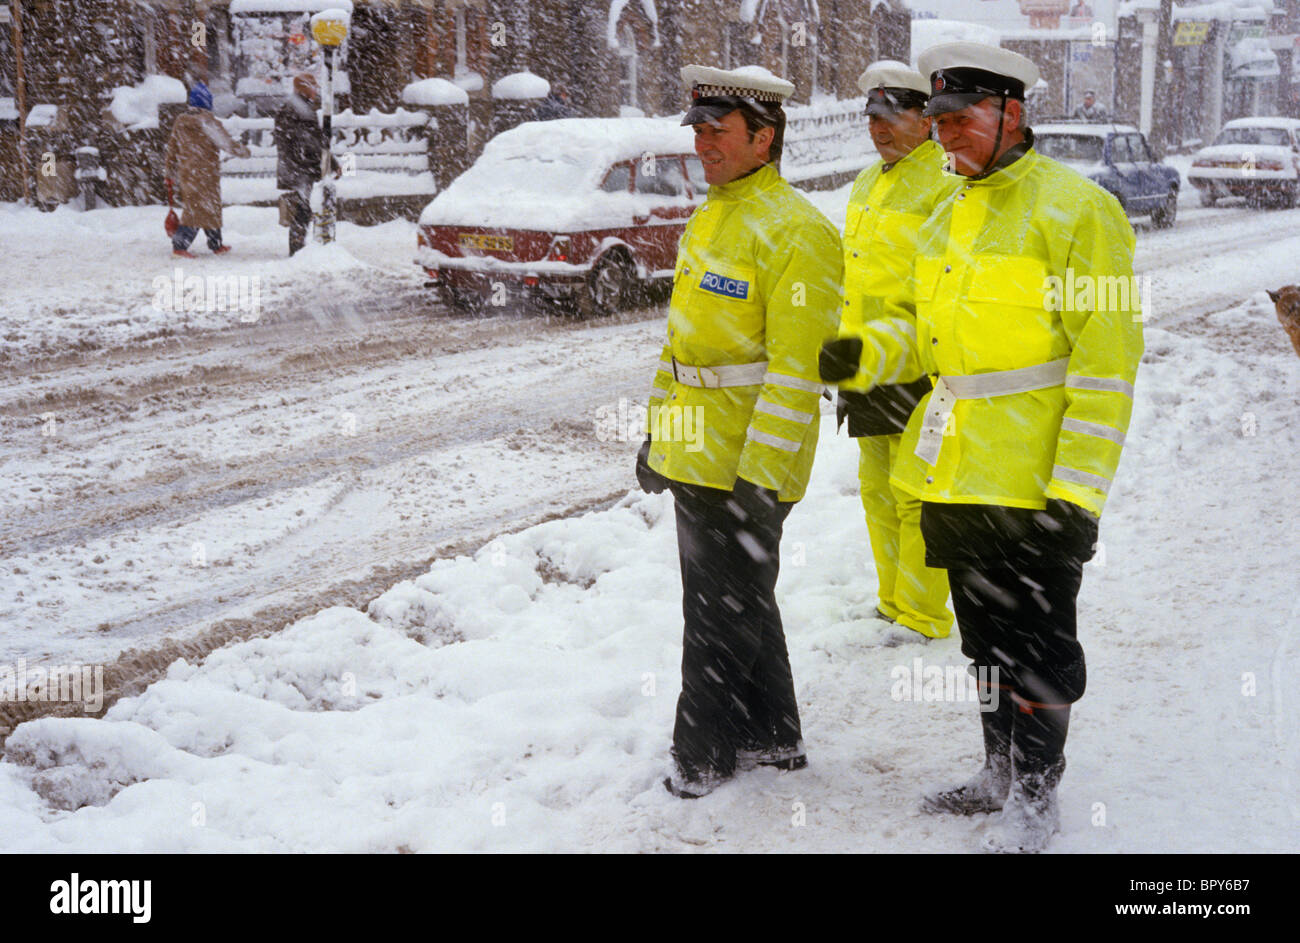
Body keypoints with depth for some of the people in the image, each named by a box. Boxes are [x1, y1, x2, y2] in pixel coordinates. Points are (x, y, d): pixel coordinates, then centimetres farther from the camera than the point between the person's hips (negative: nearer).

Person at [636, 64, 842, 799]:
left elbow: (796, 368, -20)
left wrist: (761, 476, -23)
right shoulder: (710, 220, 14)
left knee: (723, 616, 1)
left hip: (745, 469, -9)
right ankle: (774, 738, 31)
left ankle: (704, 755, 15)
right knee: (740, 604, 18)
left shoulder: (795, 232, -16)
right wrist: (659, 435, 21)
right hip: (695, 459, 9)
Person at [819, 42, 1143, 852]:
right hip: (956, 480, 8)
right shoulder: (948, 219, 12)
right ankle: (1000, 772, 36)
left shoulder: (1075, 209, -13)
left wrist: (1078, 490, -19)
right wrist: (865, 352, -1)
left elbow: (1106, 362, -16)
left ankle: (1037, 797, 20)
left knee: (1037, 642, 4)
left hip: (1033, 483, -8)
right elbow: (919, 319, 22)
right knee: (985, 634, 19)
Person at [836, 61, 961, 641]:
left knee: (916, 497, -4)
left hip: (916, 375, -9)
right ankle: (893, 604, 27)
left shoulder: (943, 187, -12)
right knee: (878, 493, 15)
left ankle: (923, 618, 6)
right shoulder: (867, 184, 16)